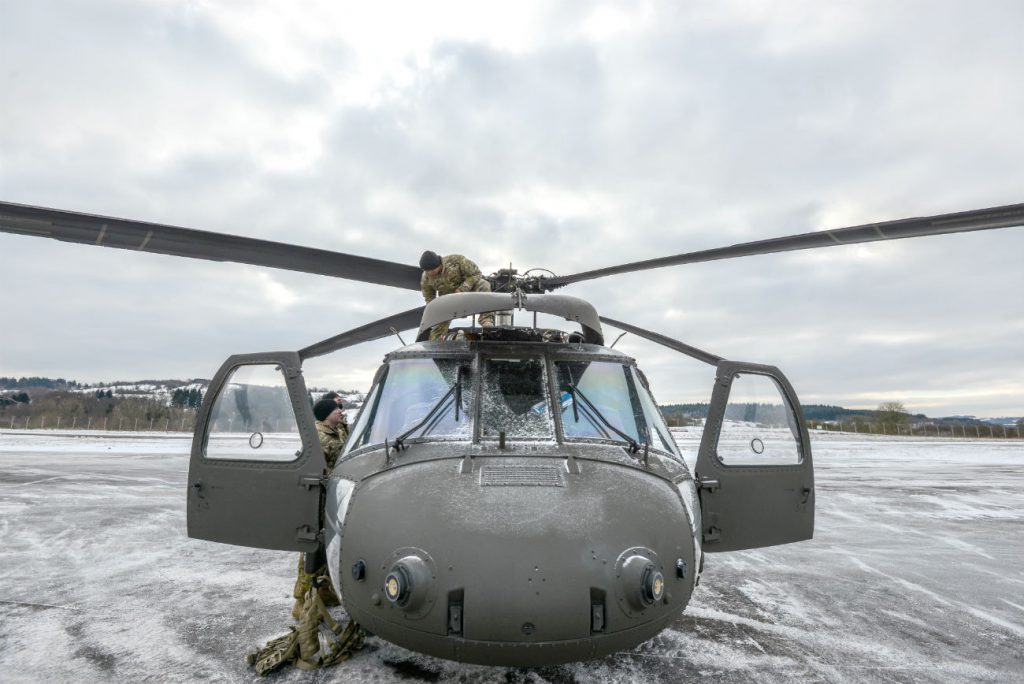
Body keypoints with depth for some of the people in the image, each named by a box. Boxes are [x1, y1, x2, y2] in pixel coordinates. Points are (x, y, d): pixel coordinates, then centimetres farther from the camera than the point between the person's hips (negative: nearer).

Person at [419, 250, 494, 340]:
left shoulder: (455, 260, -27)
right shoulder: (425, 278, -17)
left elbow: (476, 273, -22)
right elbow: (429, 298, -1)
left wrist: (461, 290, -30)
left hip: (468, 288, -3)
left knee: (483, 285, -32)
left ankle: (487, 320, -42)